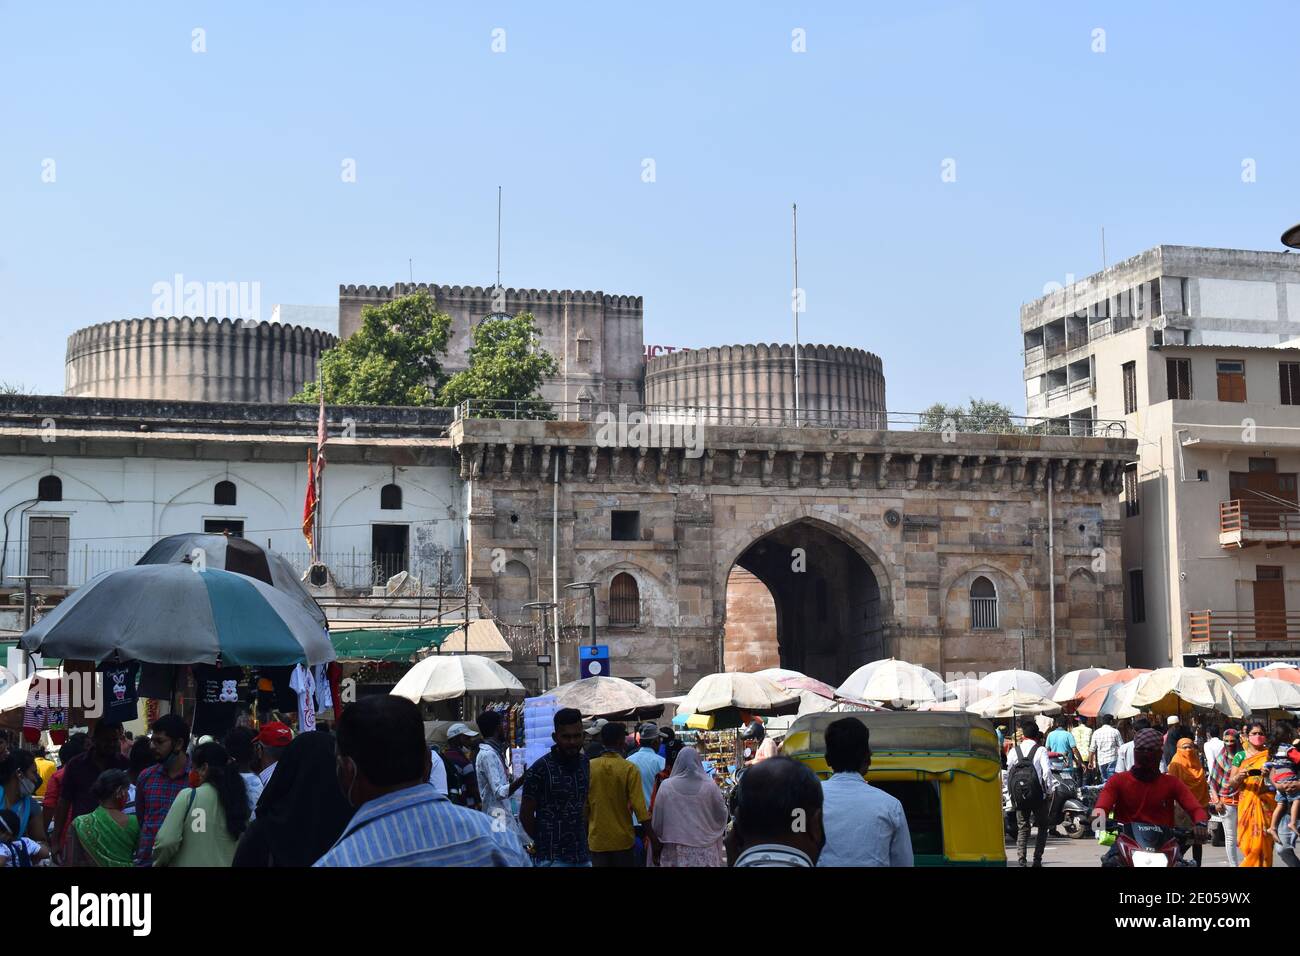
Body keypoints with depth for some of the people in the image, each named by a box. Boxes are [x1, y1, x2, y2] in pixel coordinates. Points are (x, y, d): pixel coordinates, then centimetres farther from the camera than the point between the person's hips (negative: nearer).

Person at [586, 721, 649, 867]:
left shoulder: (589, 768, -3)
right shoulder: (629, 769, -10)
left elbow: (584, 806, 3)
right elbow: (639, 807, -14)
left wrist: (586, 836, 15)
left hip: (597, 840, 2)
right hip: (623, 840, -2)